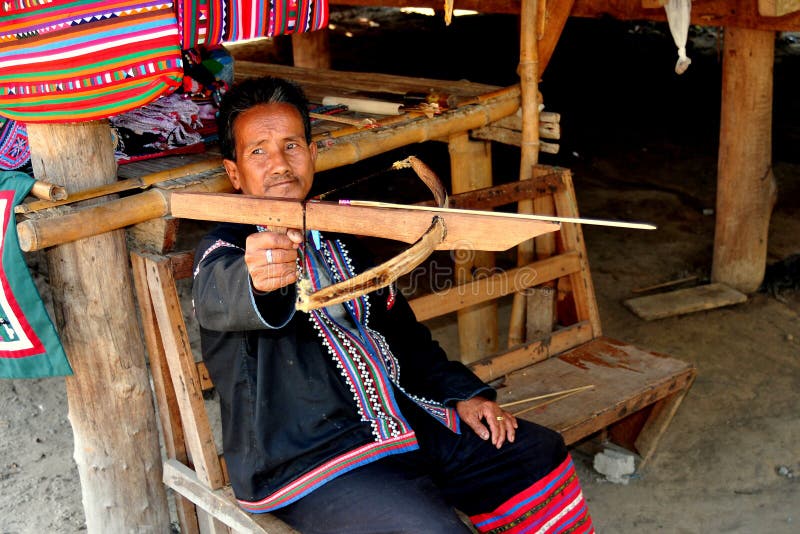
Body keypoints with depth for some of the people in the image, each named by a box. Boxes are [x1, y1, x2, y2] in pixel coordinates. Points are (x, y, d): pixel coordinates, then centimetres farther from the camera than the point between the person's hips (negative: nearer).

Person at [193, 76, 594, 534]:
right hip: (304, 458, -7)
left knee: (542, 455, 5)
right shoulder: (226, 249, -6)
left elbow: (398, 328, 24)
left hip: (403, 419, 7)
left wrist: (464, 393, 12)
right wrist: (259, 280, -56)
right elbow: (221, 296, -32)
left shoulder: (337, 237, 16)